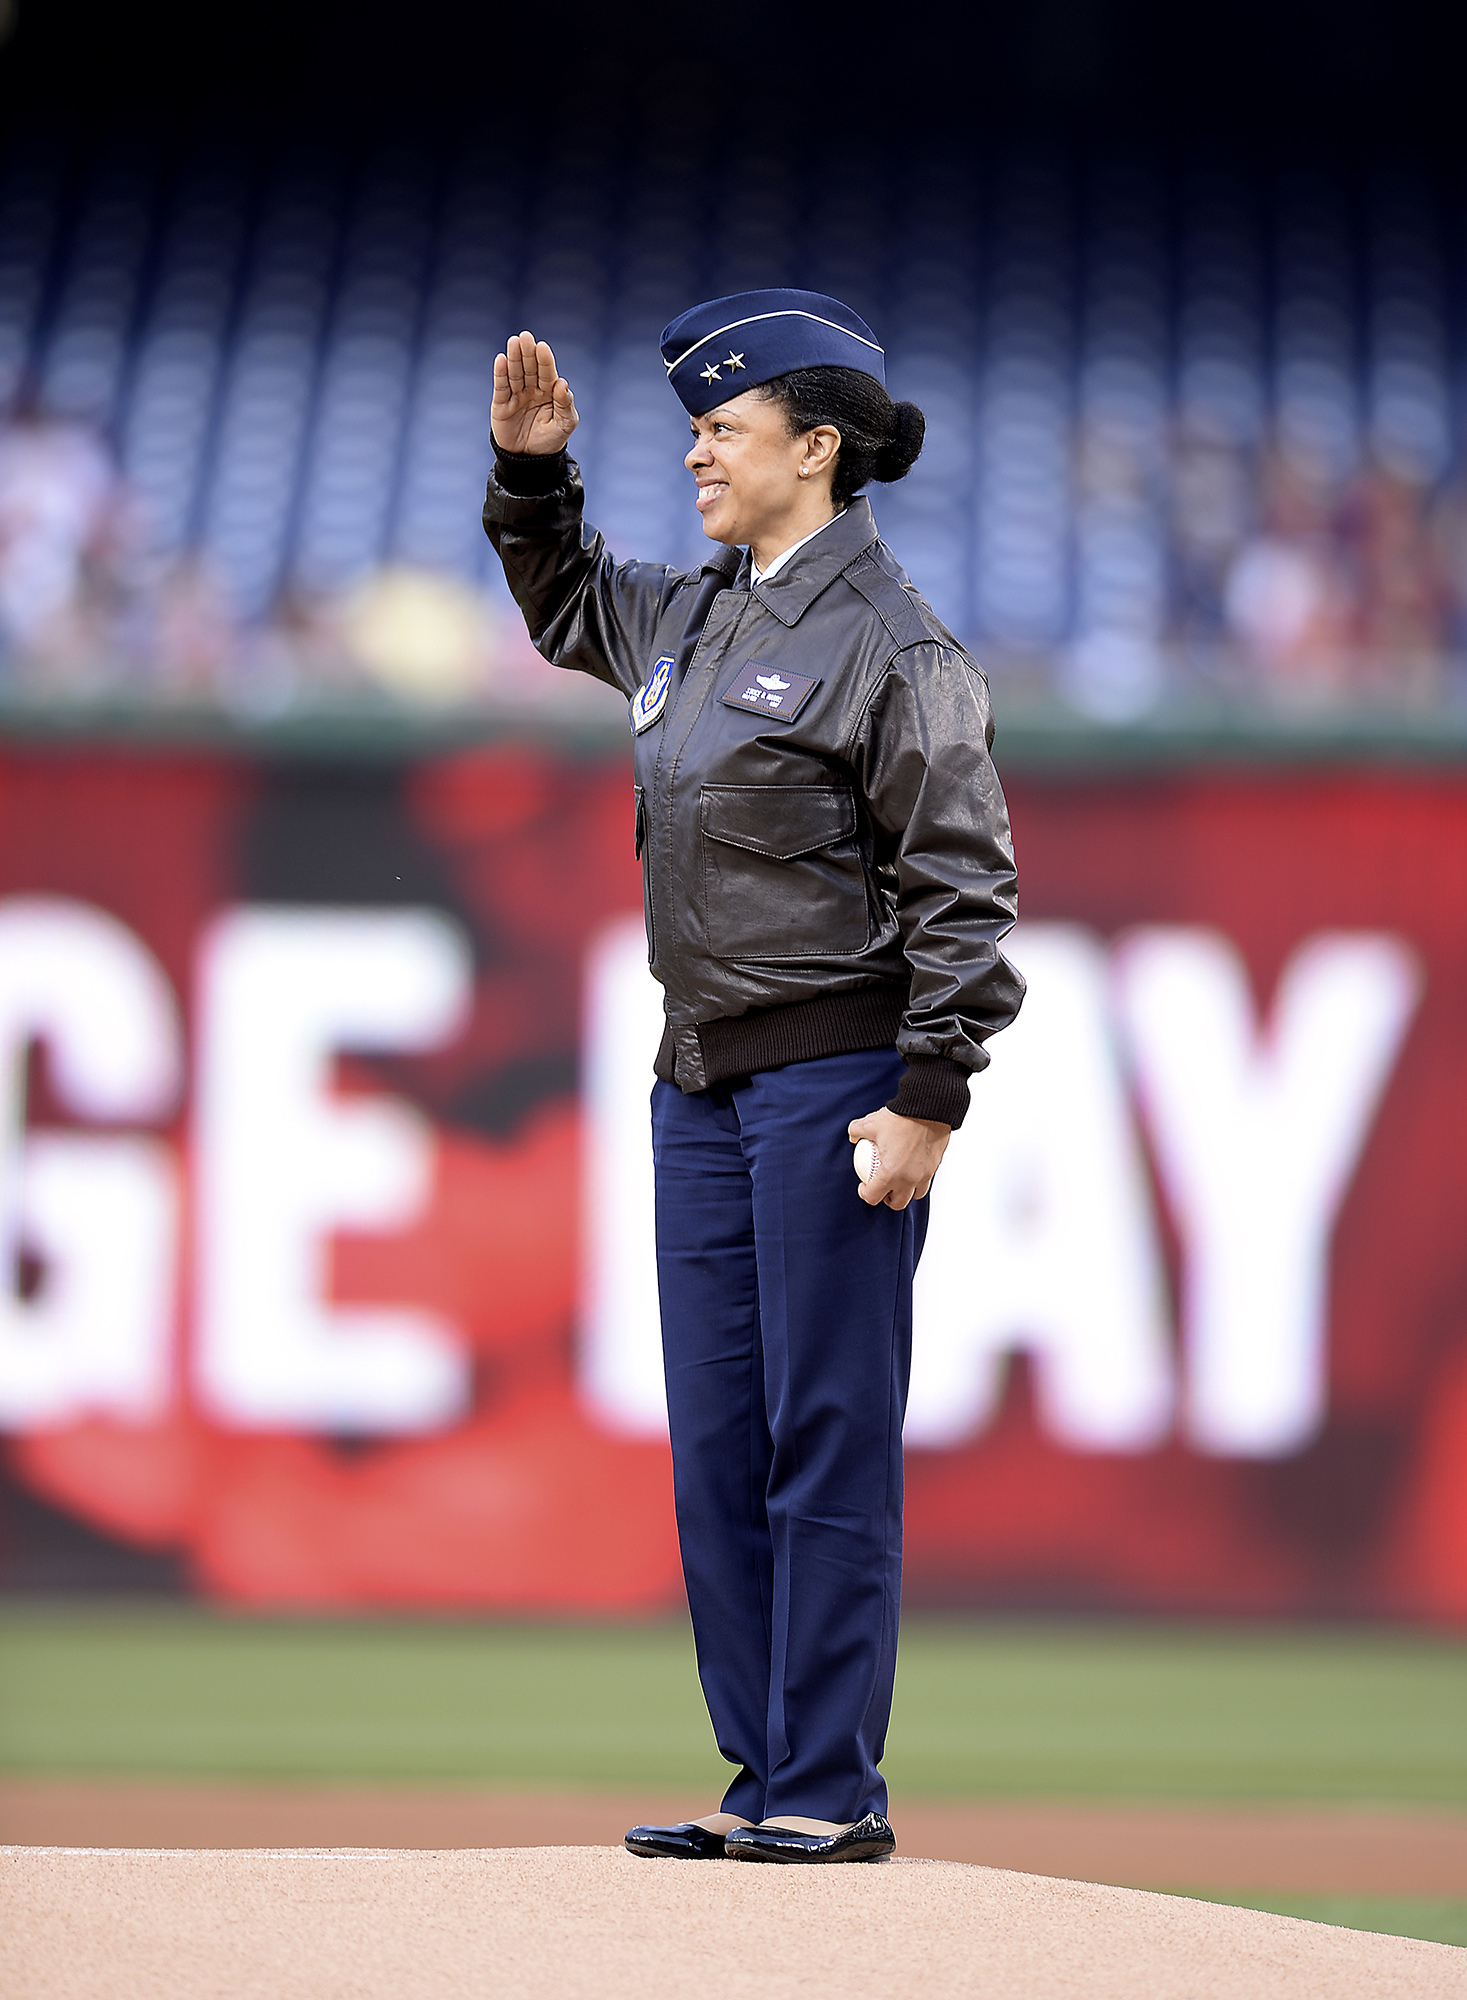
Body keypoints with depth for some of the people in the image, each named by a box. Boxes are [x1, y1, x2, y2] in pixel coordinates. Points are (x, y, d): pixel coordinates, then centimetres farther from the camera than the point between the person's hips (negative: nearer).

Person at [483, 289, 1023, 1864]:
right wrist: (532, 471, 18)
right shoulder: (698, 615, 12)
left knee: (826, 1439, -5)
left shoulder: (892, 648, -11)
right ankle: (765, 1779, 15)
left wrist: (927, 1103, -17)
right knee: (718, 1444, 9)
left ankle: (831, 1792, -1)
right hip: (704, 1083, 8)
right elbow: (568, 609, 35)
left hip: (836, 1076, -8)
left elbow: (962, 889, -13)